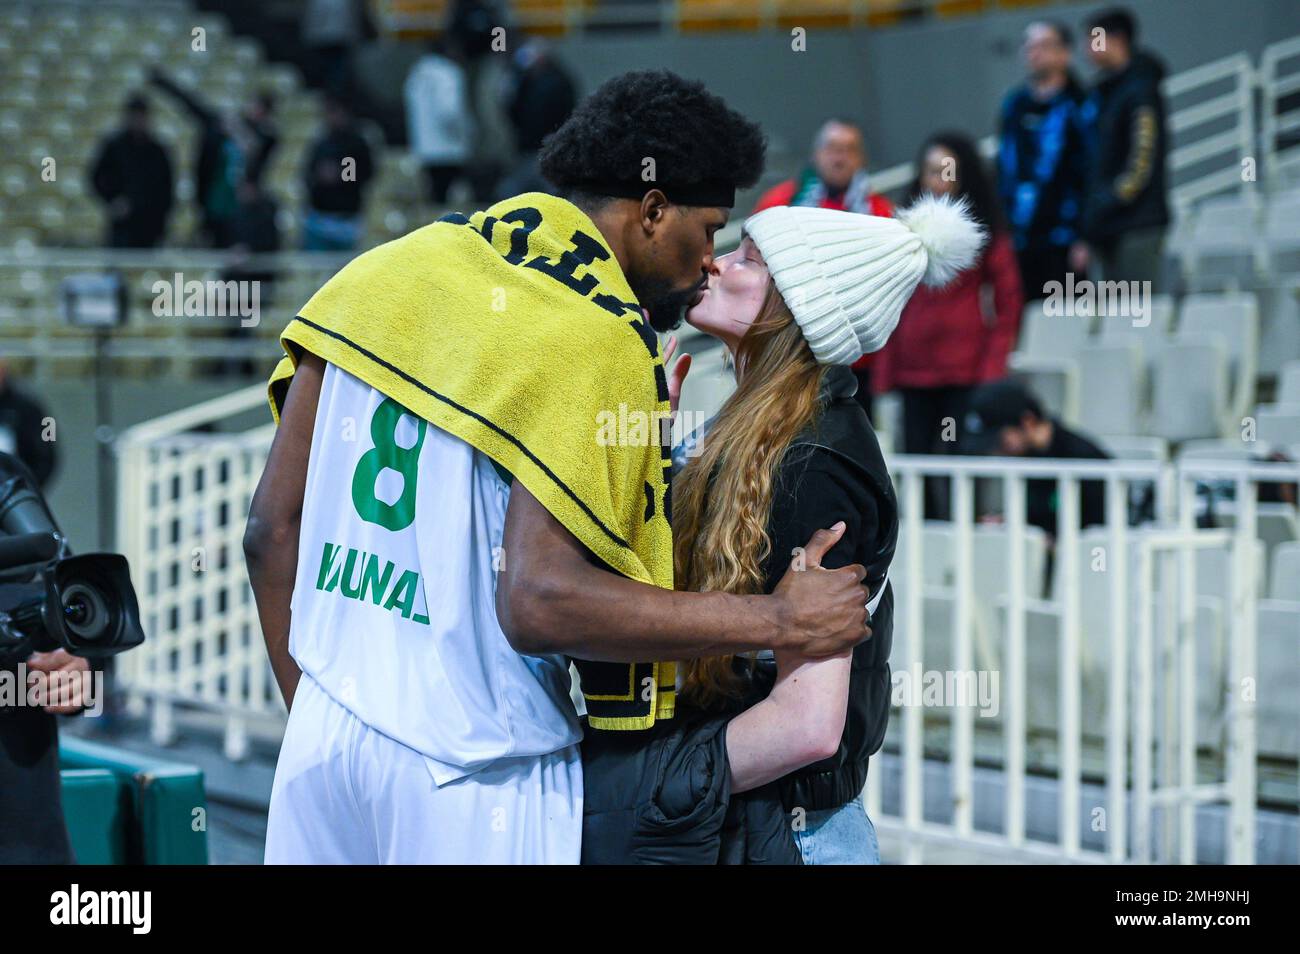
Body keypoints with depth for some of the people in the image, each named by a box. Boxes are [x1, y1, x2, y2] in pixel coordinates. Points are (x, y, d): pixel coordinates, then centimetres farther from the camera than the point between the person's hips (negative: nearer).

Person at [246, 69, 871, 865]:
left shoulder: (391, 271, 7)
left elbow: (274, 530, 10)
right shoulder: (596, 341, -13)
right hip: (477, 771, -6)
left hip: (323, 737, 7)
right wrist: (777, 622, -16)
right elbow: (539, 601, -22)